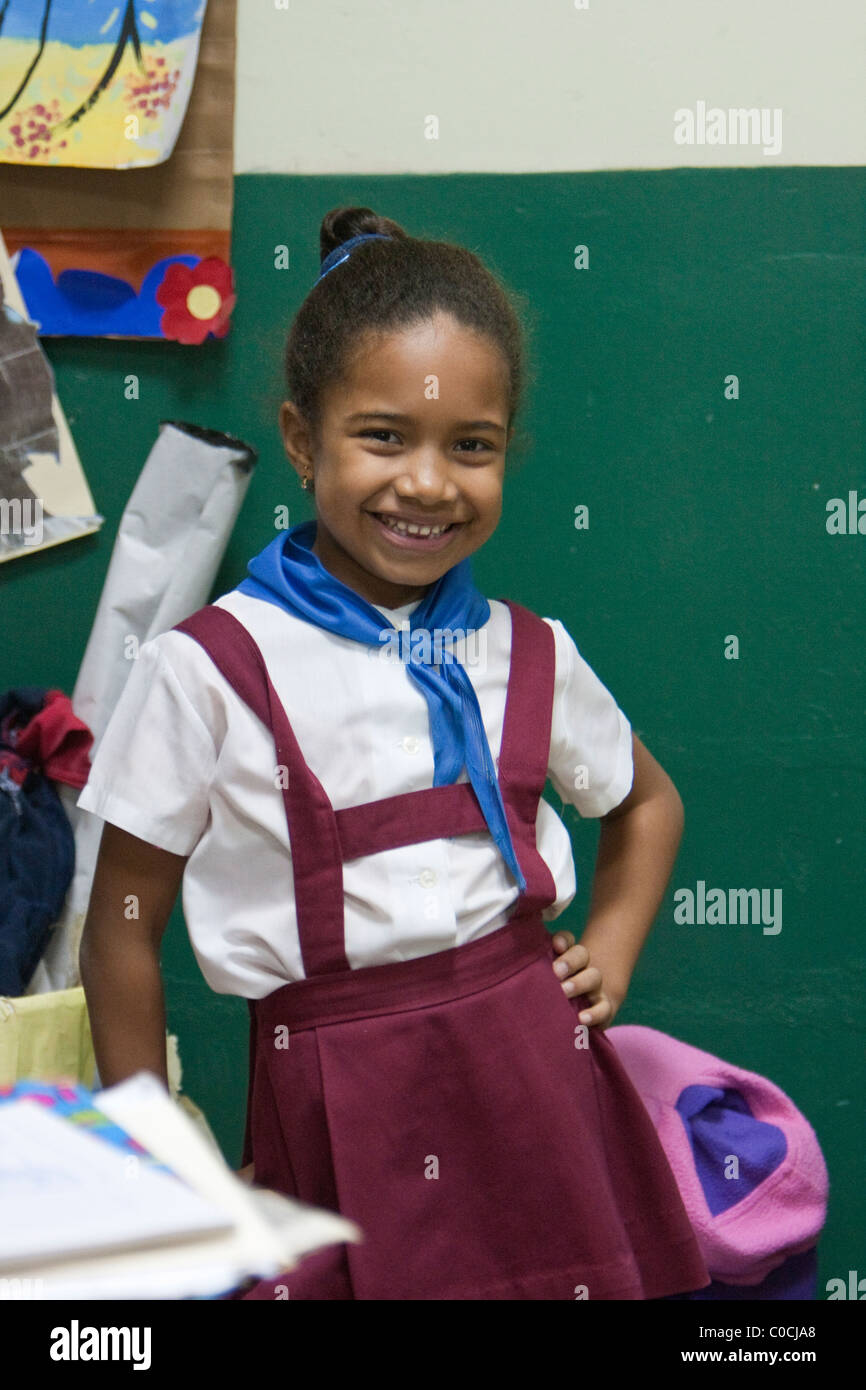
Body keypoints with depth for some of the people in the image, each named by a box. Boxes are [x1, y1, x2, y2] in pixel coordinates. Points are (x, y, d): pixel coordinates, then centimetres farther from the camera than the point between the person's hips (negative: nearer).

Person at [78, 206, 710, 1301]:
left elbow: (646, 801, 24)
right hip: (334, 1108, -3)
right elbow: (124, 925, -2)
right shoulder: (207, 672, -8)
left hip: (533, 1080, 3)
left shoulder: (528, 655, 4)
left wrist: (611, 954, 9)